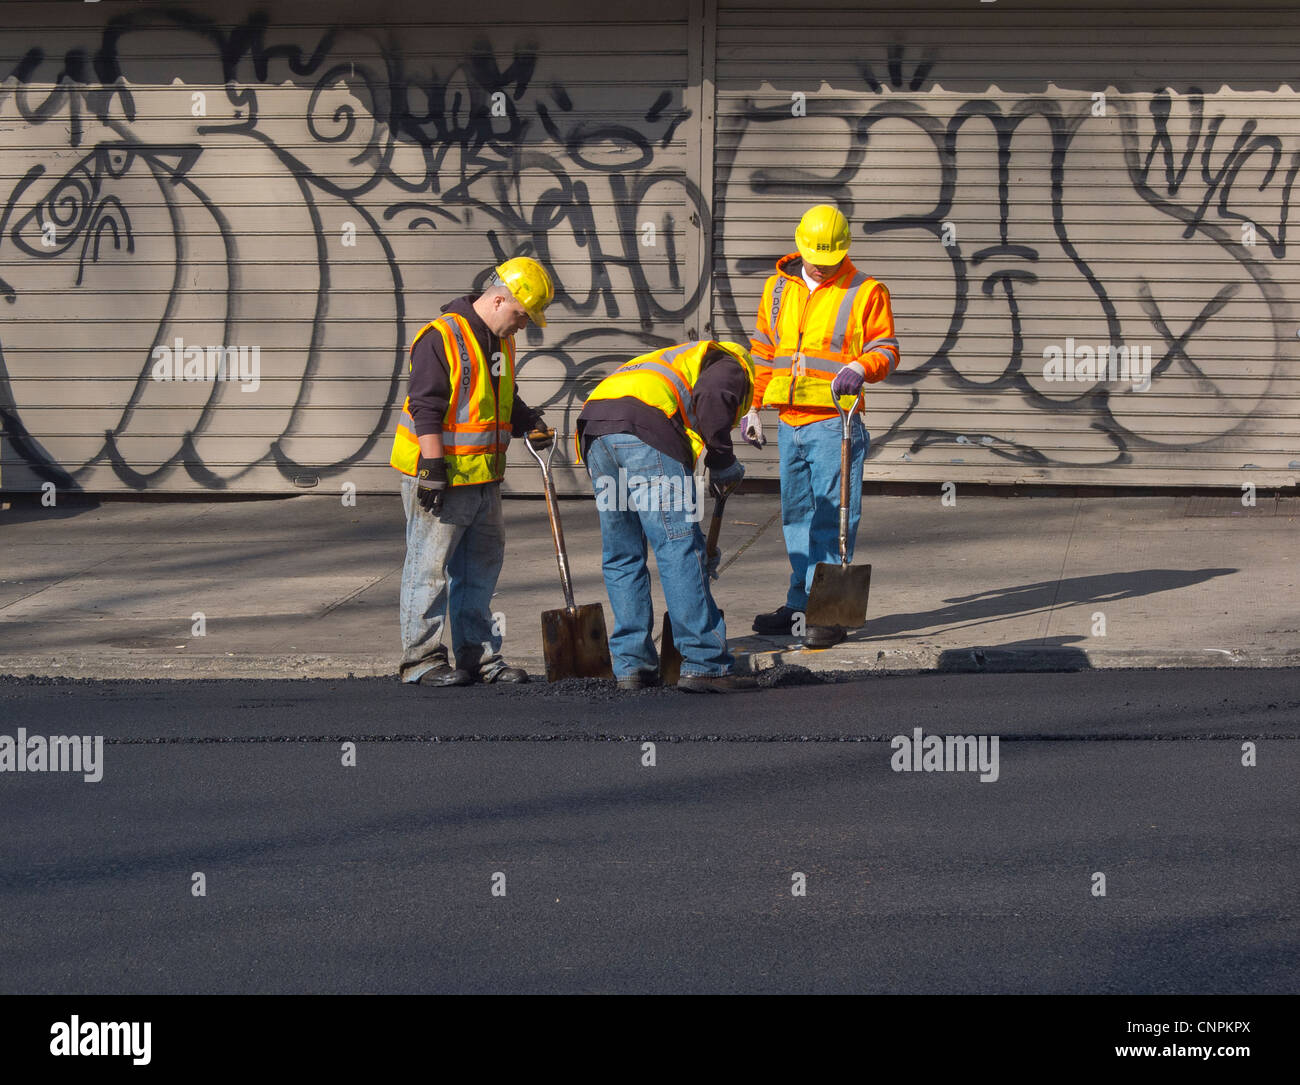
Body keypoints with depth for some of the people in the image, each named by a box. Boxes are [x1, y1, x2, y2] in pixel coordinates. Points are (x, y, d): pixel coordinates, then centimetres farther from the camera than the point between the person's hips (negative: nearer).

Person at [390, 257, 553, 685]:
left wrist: (529, 421, 7)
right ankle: (421, 659, 1)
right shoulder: (441, 338, -15)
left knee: (481, 568, 13)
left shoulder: (500, 342, 13)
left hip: (484, 480, 9)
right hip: (438, 479, -9)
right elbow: (426, 408, -19)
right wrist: (432, 470, -23)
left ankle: (479, 656, 20)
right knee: (429, 569, -3)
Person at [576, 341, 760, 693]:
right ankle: (703, 666, -5)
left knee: (621, 556, 15)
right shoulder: (730, 366, 21)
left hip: (593, 429, 8)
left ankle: (630, 665, 16)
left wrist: (695, 543, 44)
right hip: (641, 425, -8)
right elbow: (711, 397, -8)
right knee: (679, 549, -5)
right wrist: (725, 465, 4)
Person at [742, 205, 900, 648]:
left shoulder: (865, 292, -2)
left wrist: (860, 367, -23)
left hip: (833, 423, -5)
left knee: (833, 519, -6)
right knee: (797, 516, 11)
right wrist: (752, 406, 15)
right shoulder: (778, 288, 13)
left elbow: (885, 348, -2)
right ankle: (800, 606, 19)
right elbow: (762, 352, 19)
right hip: (790, 423, 6)